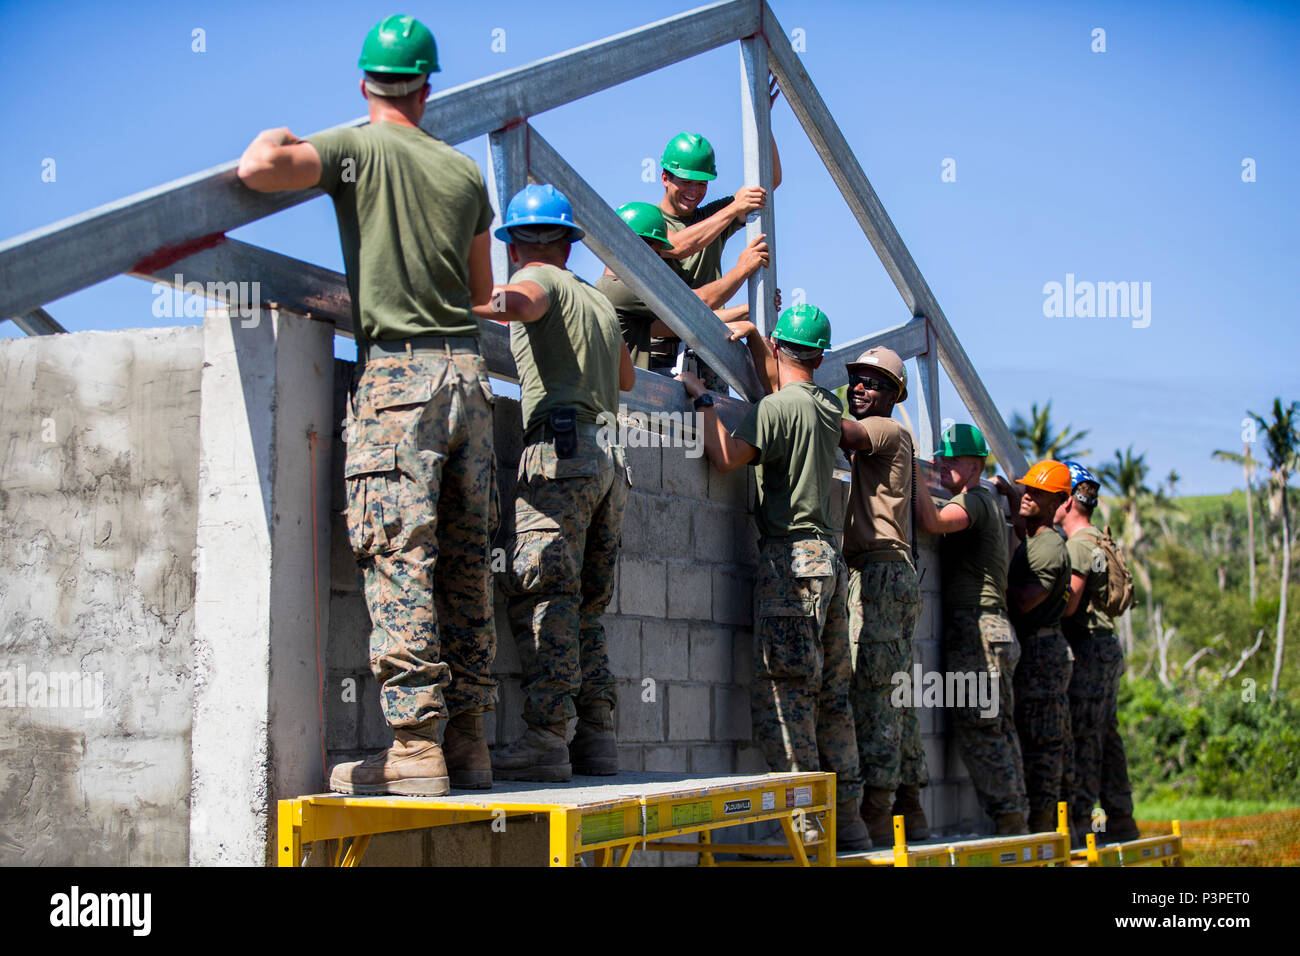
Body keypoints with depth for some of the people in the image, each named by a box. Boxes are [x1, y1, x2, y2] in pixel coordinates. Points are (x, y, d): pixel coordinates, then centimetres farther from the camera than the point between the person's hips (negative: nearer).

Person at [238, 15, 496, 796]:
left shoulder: (358, 149, 0)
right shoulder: (466, 172, 15)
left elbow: (257, 169, -16)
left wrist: (276, 137, 8)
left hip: (397, 371, -5)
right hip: (467, 367, 5)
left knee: (400, 558, -9)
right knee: (466, 564, 7)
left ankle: (417, 746, -15)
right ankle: (469, 743, 9)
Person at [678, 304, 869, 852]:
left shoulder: (778, 406, -8)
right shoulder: (829, 408, 16)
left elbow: (726, 457, -16)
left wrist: (702, 399, -2)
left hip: (791, 557, -8)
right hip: (827, 557, 8)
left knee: (781, 690, -9)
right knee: (830, 694, 9)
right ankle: (847, 823, 10)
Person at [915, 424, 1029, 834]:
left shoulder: (973, 500, -6)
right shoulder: (989, 502, 25)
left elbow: (932, 522, -24)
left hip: (975, 625, -10)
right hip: (993, 628, 10)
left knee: (976, 726, -12)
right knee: (998, 727, 8)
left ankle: (1007, 817, -14)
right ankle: (1015, 819, 8)